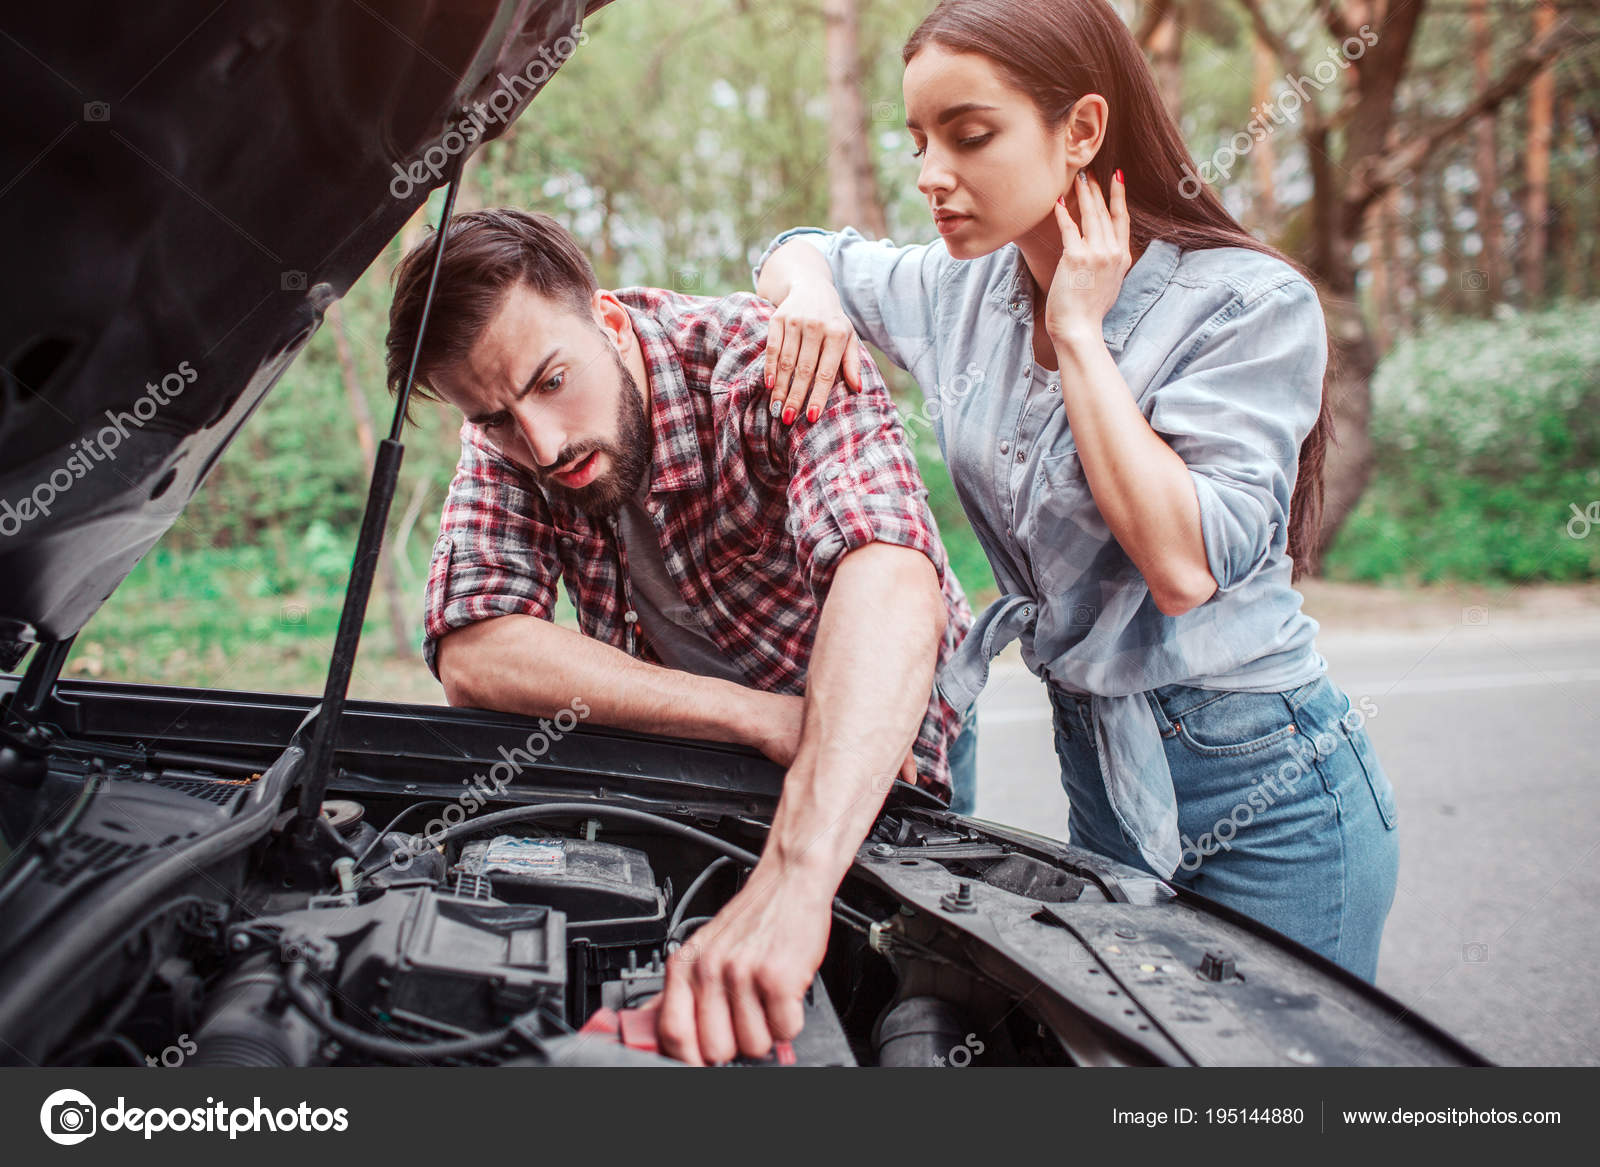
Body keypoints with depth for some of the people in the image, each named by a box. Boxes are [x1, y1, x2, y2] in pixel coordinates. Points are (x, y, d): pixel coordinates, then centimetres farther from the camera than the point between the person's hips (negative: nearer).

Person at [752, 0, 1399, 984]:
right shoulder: (968, 290, 0)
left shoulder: (1252, 303, -17)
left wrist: (1080, 334, -21)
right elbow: (800, 250, 17)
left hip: (1266, 795, -5)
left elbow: (1184, 563, -29)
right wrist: (808, 293, -8)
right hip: (1099, 770, 6)